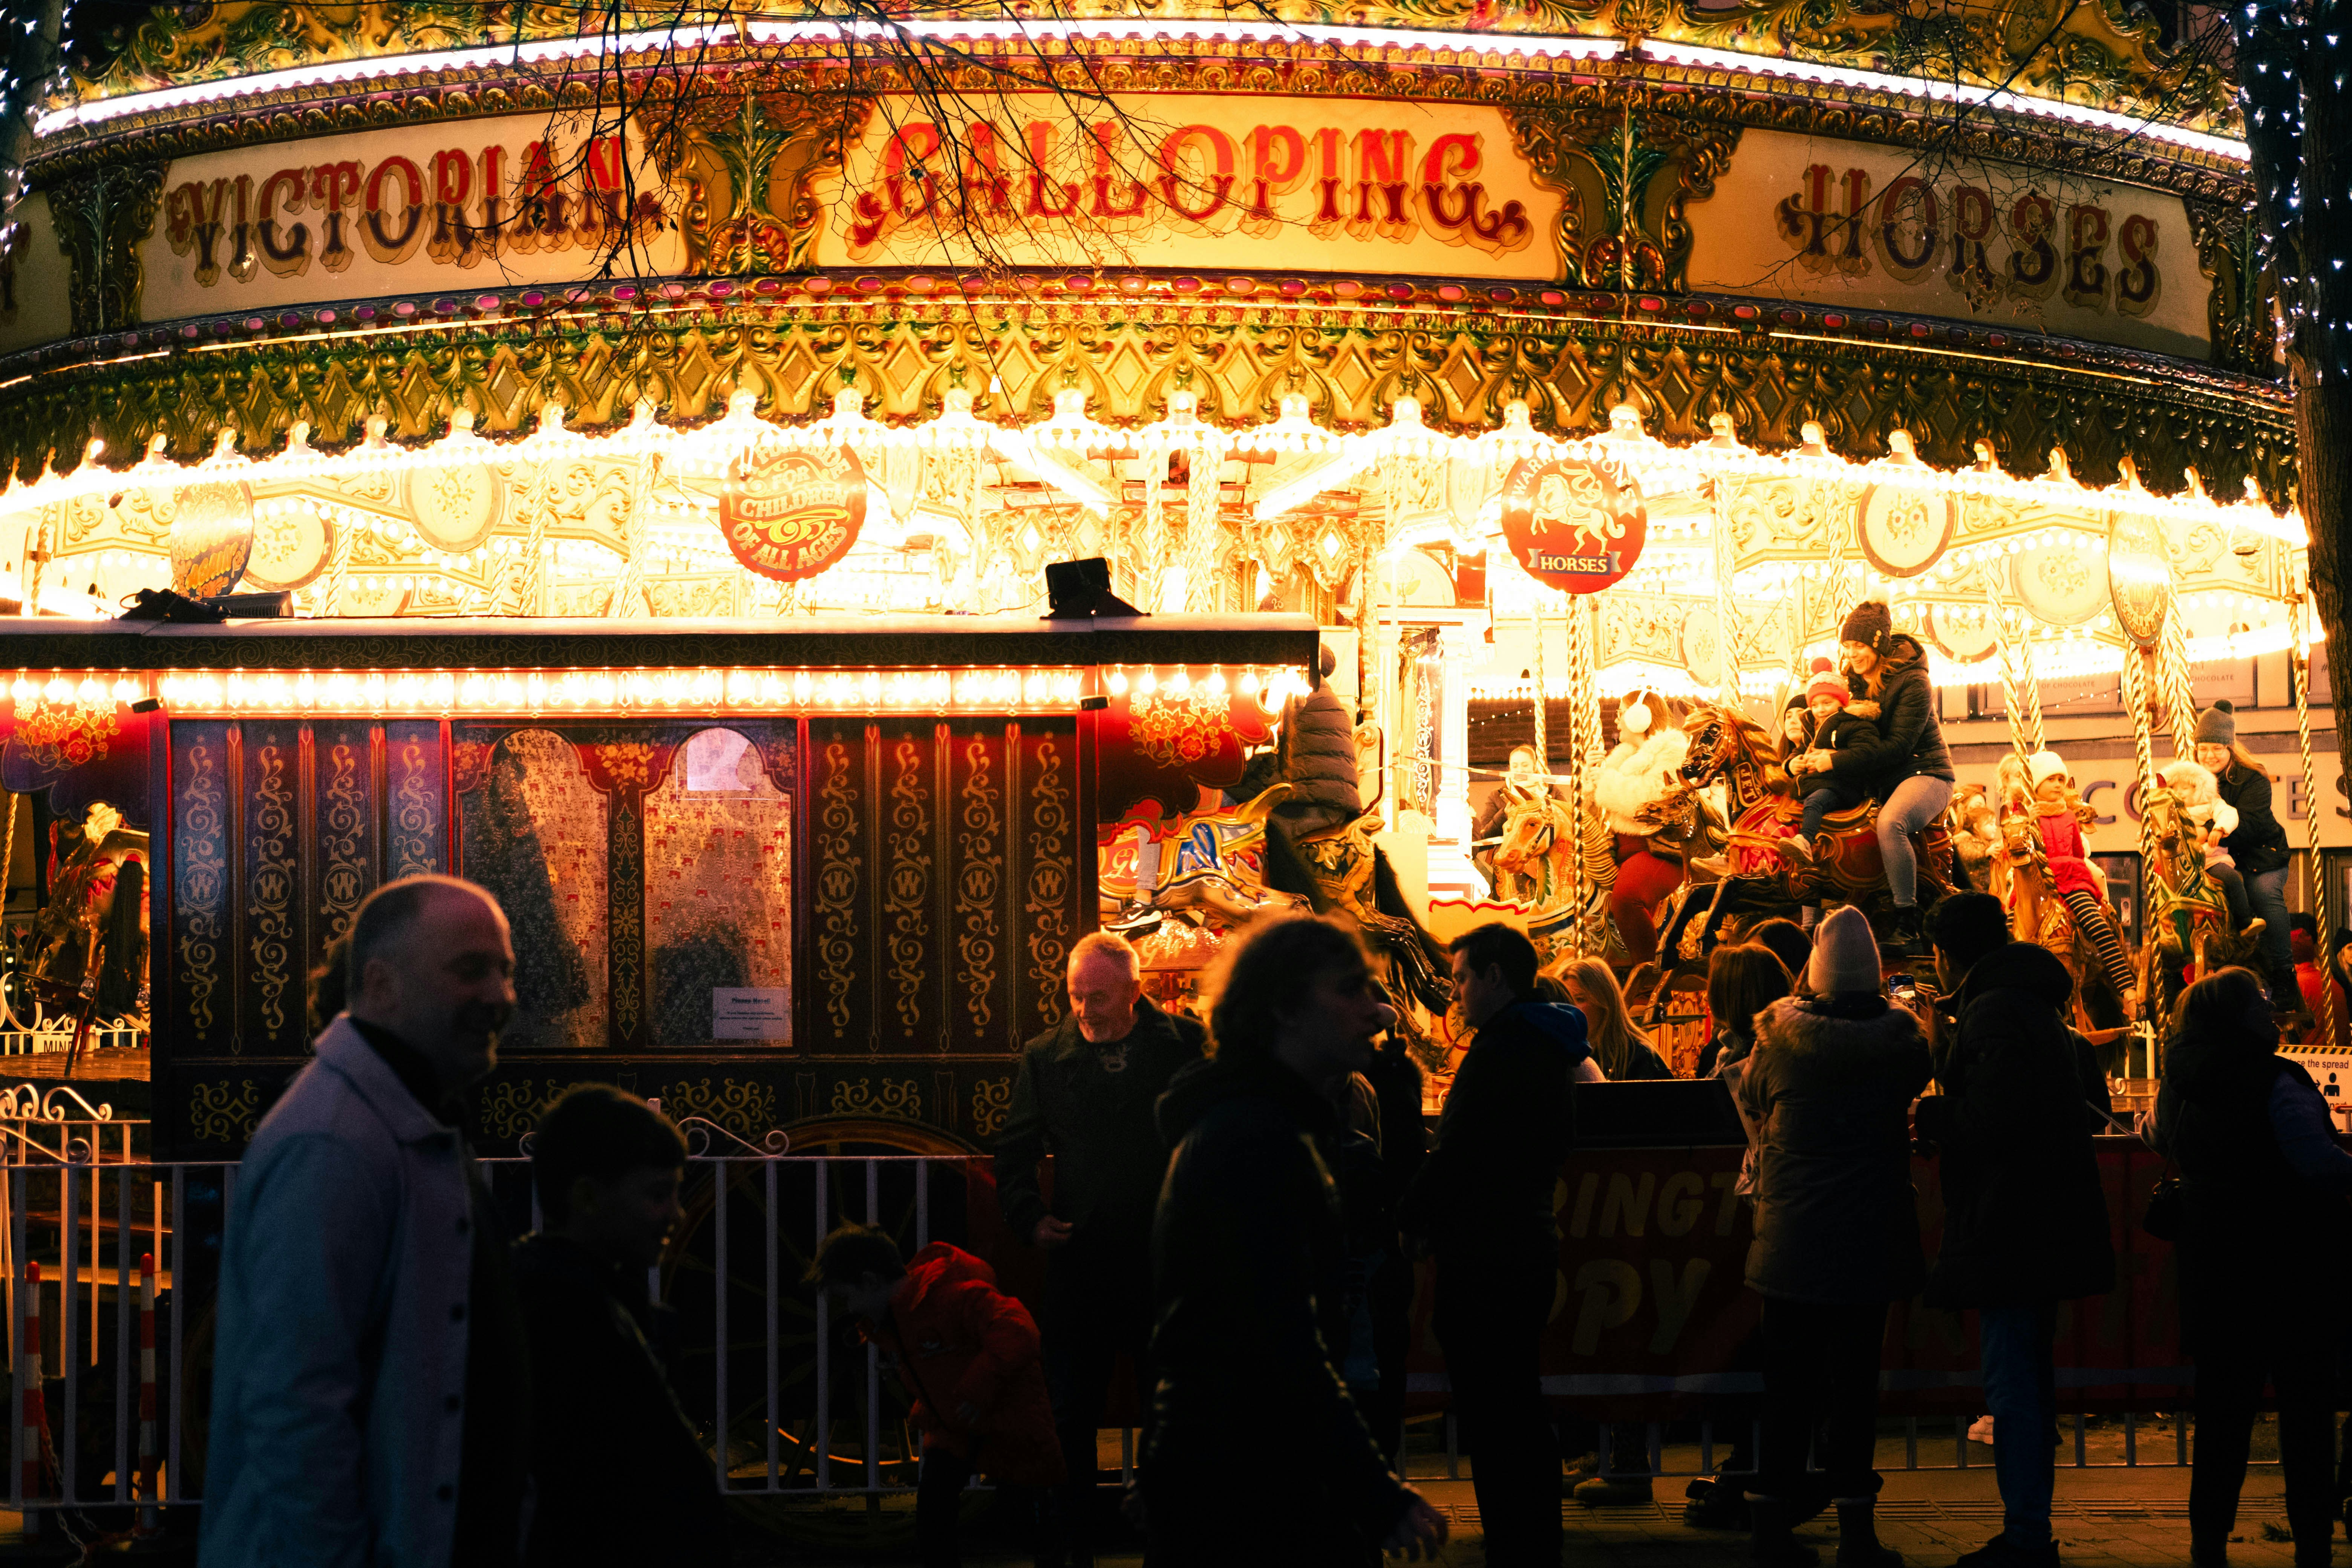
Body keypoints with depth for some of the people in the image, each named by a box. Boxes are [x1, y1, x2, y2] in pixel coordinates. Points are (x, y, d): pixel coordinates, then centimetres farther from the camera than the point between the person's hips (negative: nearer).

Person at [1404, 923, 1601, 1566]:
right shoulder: (1549, 1047, 14)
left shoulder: (1501, 1050, -17)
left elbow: (1455, 1156, -20)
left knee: (1493, 1423, -6)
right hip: (1529, 1243, 10)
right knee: (1522, 1415, 17)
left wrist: (1410, 1219, -5)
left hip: (1487, 1260, -10)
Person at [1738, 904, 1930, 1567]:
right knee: (1856, 1378, 4)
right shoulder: (1900, 1037, -7)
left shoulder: (1781, 1035, -8)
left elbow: (1750, 1102, 9)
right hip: (1871, 1233, 0)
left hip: (1791, 1234, 0)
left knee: (1789, 1377, 8)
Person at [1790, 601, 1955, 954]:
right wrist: (1802, 761, -9)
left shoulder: (1912, 683, -15)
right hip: (1877, 781, 8)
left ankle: (1908, 927, -33)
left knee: (1890, 822, -38)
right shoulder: (1854, 681, 7)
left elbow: (1897, 746, -23)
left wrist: (1837, 761, -28)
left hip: (1922, 773, -8)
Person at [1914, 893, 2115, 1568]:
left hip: (2009, 1227, -10)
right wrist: (1944, 1039, 22)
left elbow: (1992, 1119, -23)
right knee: (2029, 1379, 16)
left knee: (2011, 1384, -7)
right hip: (2045, 1225, 10)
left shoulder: (1993, 1012, -16)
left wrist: (1928, 1116, -8)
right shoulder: (2032, 1003, 16)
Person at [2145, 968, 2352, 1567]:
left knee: (2222, 1407, 11)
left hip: (2212, 1265, 6)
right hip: (2287, 1267, -6)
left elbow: (2160, 1142, 25)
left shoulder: (2178, 1086, 4)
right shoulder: (2274, 1083, -17)